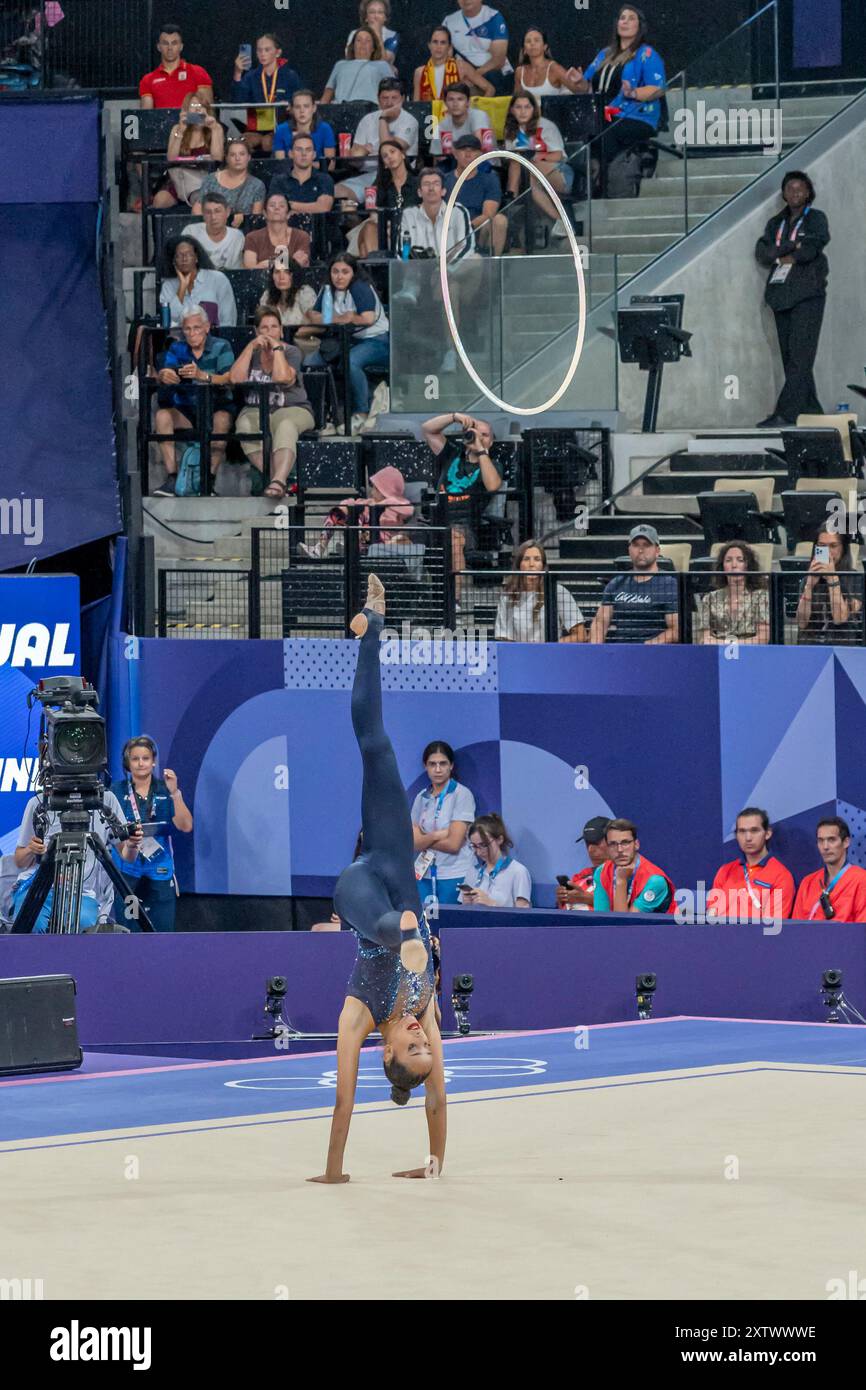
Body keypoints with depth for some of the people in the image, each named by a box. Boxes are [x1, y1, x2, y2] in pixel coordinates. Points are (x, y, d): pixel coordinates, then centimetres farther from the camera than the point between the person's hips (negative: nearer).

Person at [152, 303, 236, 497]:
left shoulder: (221, 347, -1)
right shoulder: (176, 349, 8)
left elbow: (228, 378, -17)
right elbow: (162, 374, -7)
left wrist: (202, 376, -37)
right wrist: (164, 376, -35)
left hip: (215, 408, -3)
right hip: (185, 412, 3)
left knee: (222, 419, -35)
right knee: (162, 415, -25)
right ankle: (171, 478, -28)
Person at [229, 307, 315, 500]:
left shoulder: (291, 352, 3)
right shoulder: (251, 353, 12)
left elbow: (283, 379, -18)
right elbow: (236, 379, -7)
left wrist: (277, 347, -10)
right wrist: (251, 346, -7)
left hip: (291, 410, -2)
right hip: (255, 411, 2)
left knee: (285, 426, -38)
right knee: (245, 426, -34)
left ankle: (278, 480, -56)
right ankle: (272, 476, -40)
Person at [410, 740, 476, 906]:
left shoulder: (462, 795, -5)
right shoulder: (422, 798, 11)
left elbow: (453, 844, -12)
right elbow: (414, 843, 1)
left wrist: (425, 840, 0)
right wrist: (436, 835, -14)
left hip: (455, 875, -4)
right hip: (425, 875, 4)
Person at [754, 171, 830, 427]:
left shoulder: (816, 219, 4)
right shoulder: (776, 223, 19)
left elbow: (811, 249, -13)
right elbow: (762, 253, 3)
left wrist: (781, 255, -1)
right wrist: (792, 247, -10)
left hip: (808, 294, -6)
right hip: (782, 295, 6)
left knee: (800, 357, -14)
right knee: (790, 356, 4)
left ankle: (786, 413, -22)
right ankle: (810, 411, 8)